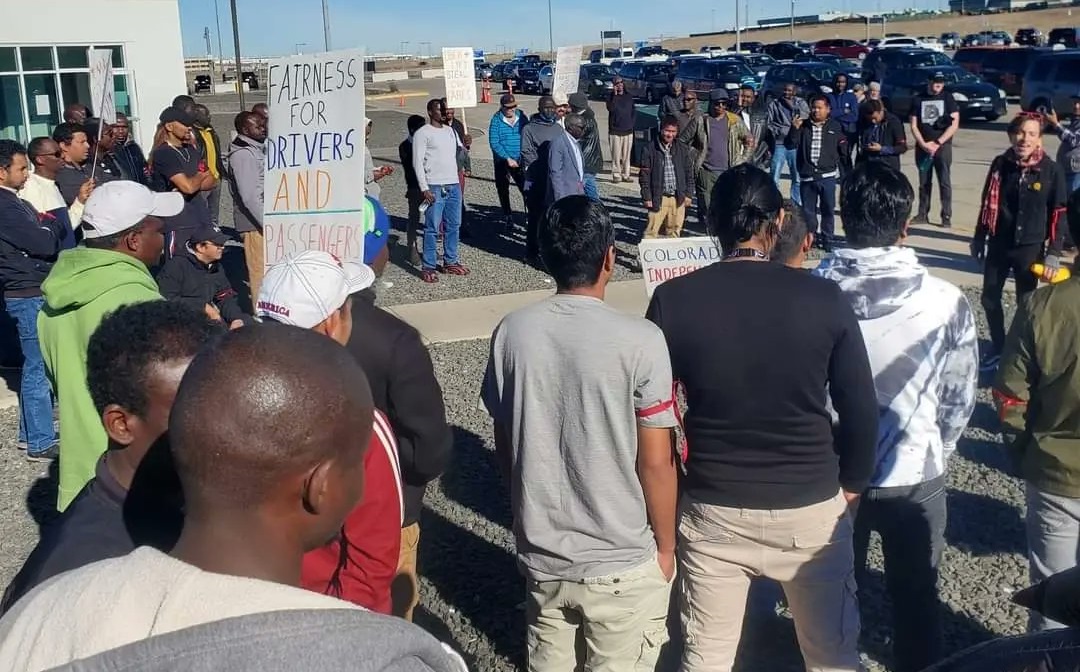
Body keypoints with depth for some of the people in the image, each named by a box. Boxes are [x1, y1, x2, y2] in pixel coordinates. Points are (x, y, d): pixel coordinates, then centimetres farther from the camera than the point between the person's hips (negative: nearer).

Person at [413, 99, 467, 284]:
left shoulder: (451, 131, 16)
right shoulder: (422, 133, -4)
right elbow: (418, 162, -8)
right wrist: (424, 189, -15)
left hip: (454, 185, 7)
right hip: (435, 187, -6)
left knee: (454, 226, 11)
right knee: (432, 228, -6)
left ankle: (450, 262, 22)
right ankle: (428, 267, -1)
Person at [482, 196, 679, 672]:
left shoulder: (512, 333, -6)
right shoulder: (640, 341, -18)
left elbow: (504, 446, 4)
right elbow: (655, 463, -13)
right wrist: (665, 545, 3)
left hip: (540, 555, 4)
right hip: (621, 562, -4)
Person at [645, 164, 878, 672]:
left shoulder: (672, 300, -10)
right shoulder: (825, 299, -11)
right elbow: (860, 410, -4)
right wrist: (852, 483, 12)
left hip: (712, 508, 0)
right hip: (812, 508, 0)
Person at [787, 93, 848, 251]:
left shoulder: (835, 126, 3)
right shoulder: (803, 126, 4)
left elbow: (844, 151, 8)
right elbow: (790, 145, -2)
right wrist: (794, 129, -15)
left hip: (827, 176, -1)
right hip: (806, 177, 1)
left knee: (828, 210, 4)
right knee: (808, 210, 7)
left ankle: (827, 239, 14)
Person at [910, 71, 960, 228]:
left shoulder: (947, 98, 3)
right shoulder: (919, 99, 6)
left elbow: (955, 124, -2)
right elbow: (914, 125, 5)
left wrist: (937, 143, -10)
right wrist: (924, 144, -9)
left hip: (942, 146, -2)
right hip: (922, 146, 2)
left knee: (944, 182, -4)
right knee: (924, 182, 7)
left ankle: (946, 216, -3)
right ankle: (923, 214, 14)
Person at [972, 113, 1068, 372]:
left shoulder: (1052, 171, -11)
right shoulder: (1000, 164, -5)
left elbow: (1059, 215, -7)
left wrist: (1053, 254, -11)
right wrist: (978, 239, 10)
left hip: (1030, 249, -3)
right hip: (998, 245, 3)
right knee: (989, 298, 13)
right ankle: (998, 346, 33)